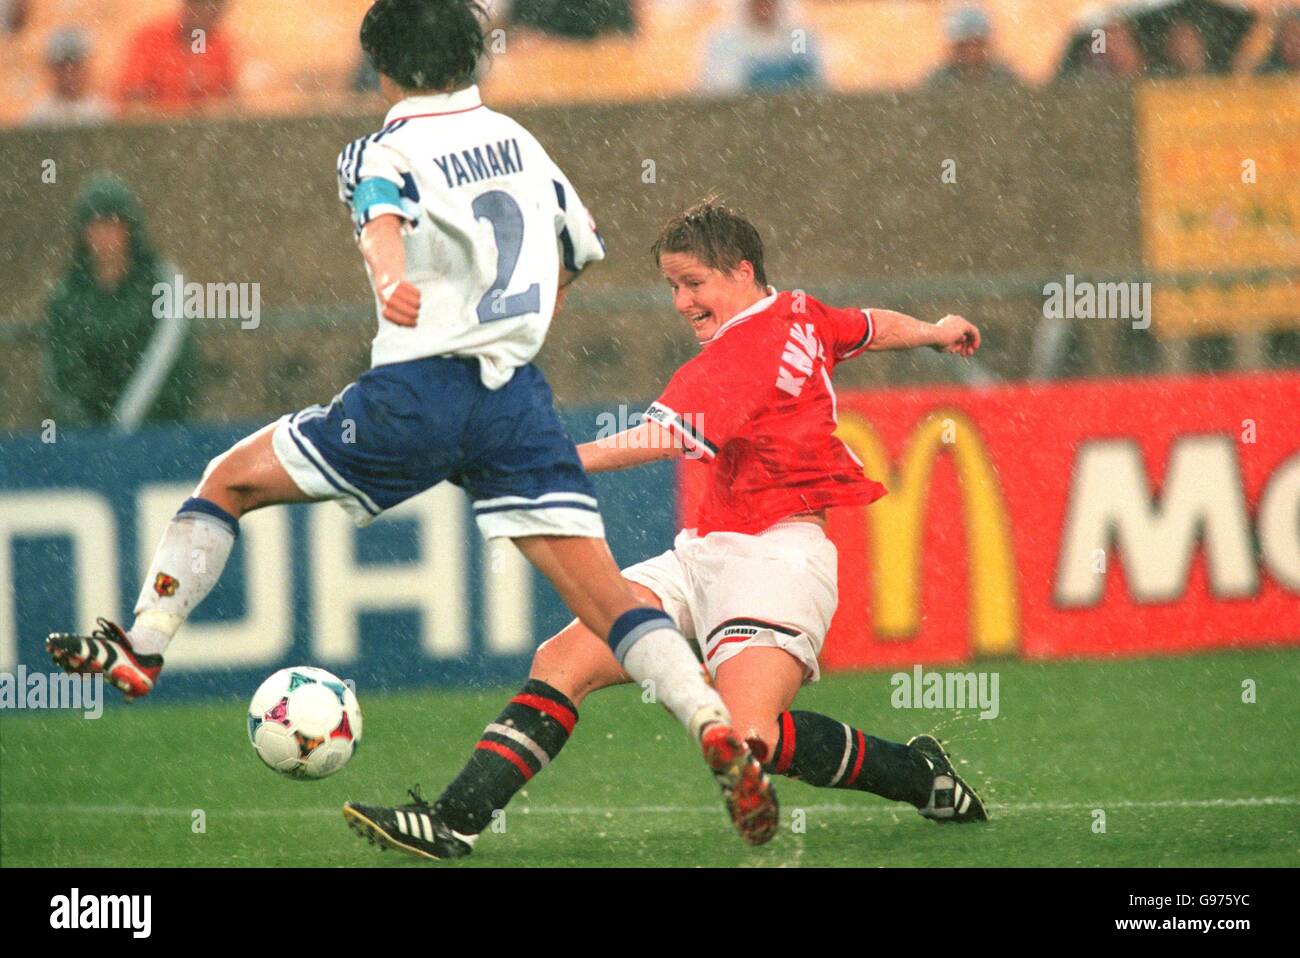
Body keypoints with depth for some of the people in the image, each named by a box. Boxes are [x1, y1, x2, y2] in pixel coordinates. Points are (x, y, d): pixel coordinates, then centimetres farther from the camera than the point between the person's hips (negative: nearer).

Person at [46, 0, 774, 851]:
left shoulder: (383, 154, 2)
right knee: (605, 597, -3)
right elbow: (580, 247, 32)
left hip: (417, 394, -4)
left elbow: (384, 223, -23)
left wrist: (390, 283, -44)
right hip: (520, 397, 4)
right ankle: (720, 733, -22)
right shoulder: (518, 140, 18)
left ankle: (143, 644, 12)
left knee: (232, 479, 16)